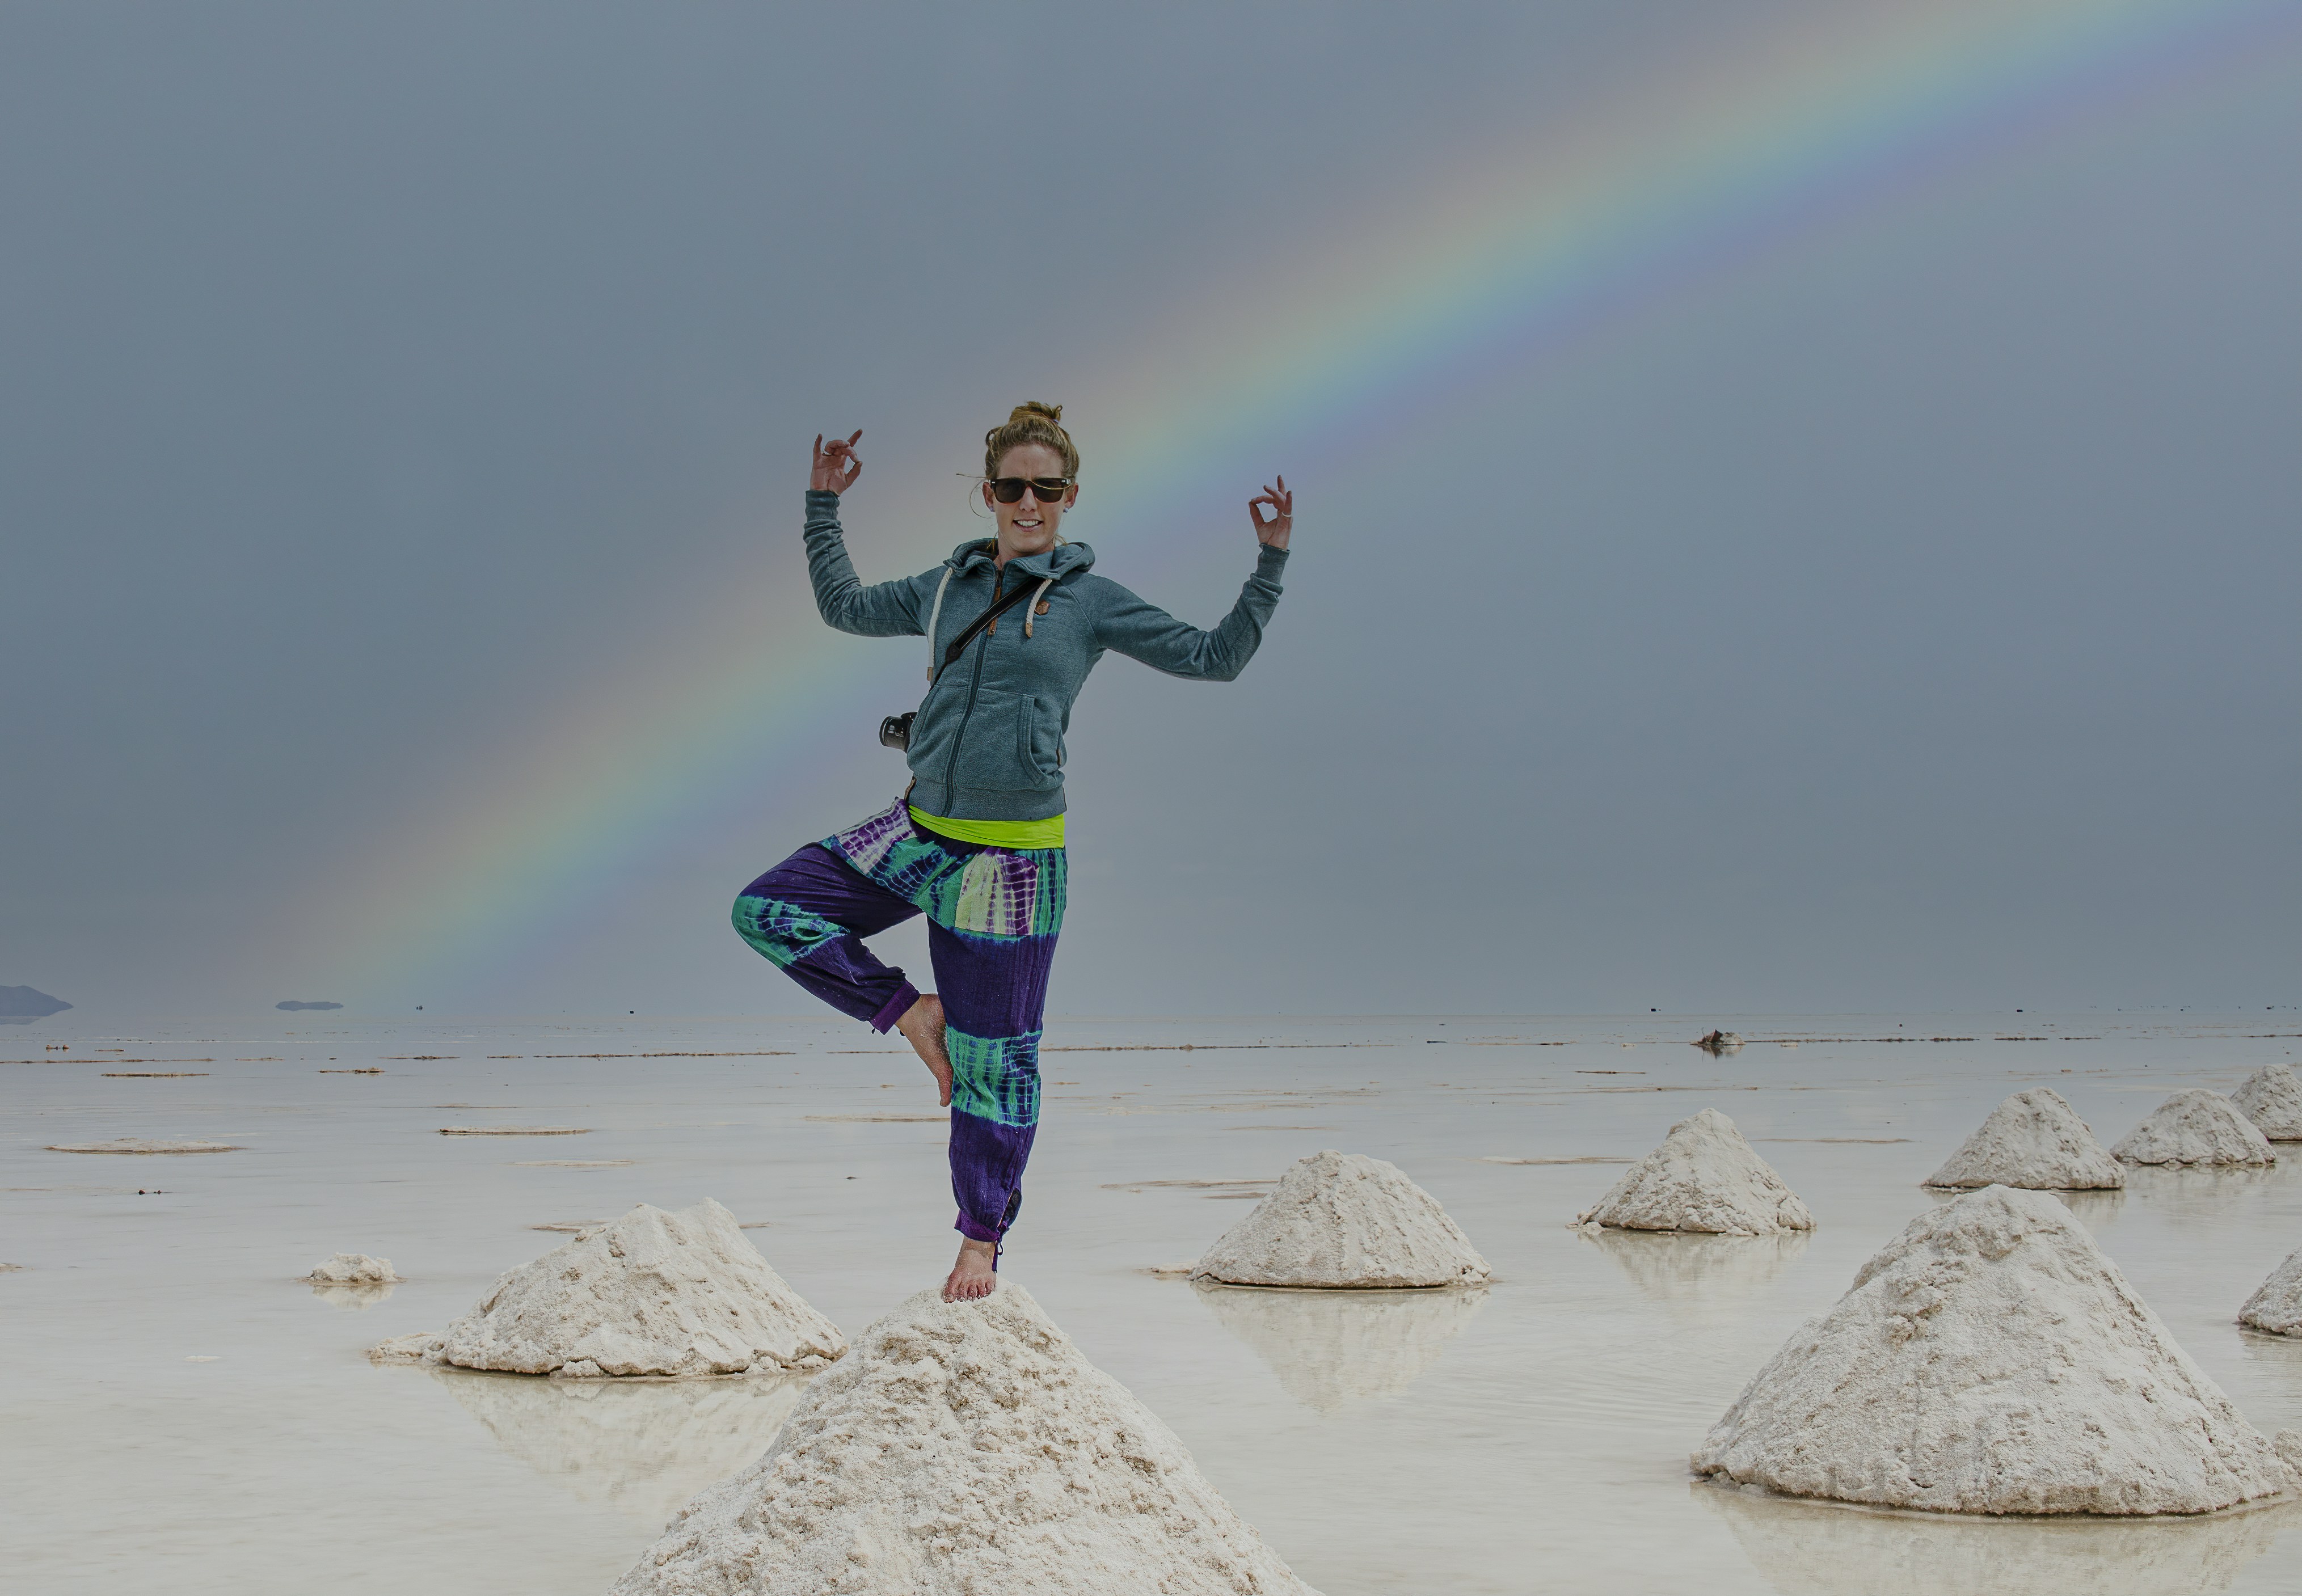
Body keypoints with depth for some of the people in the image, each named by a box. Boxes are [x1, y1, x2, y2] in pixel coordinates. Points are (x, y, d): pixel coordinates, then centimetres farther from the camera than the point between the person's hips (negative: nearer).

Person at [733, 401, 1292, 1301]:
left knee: (993, 1061, 3)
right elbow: (844, 607, 26)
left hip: (1012, 857, -5)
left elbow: (1215, 658, 1)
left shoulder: (1092, 602, -2)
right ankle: (909, 1011, 7)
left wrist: (1271, 563, -7)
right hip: (915, 836, 5)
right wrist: (823, 505, 23)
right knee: (767, 911, -5)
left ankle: (982, 1240, 19)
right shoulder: (947, 587, 10)